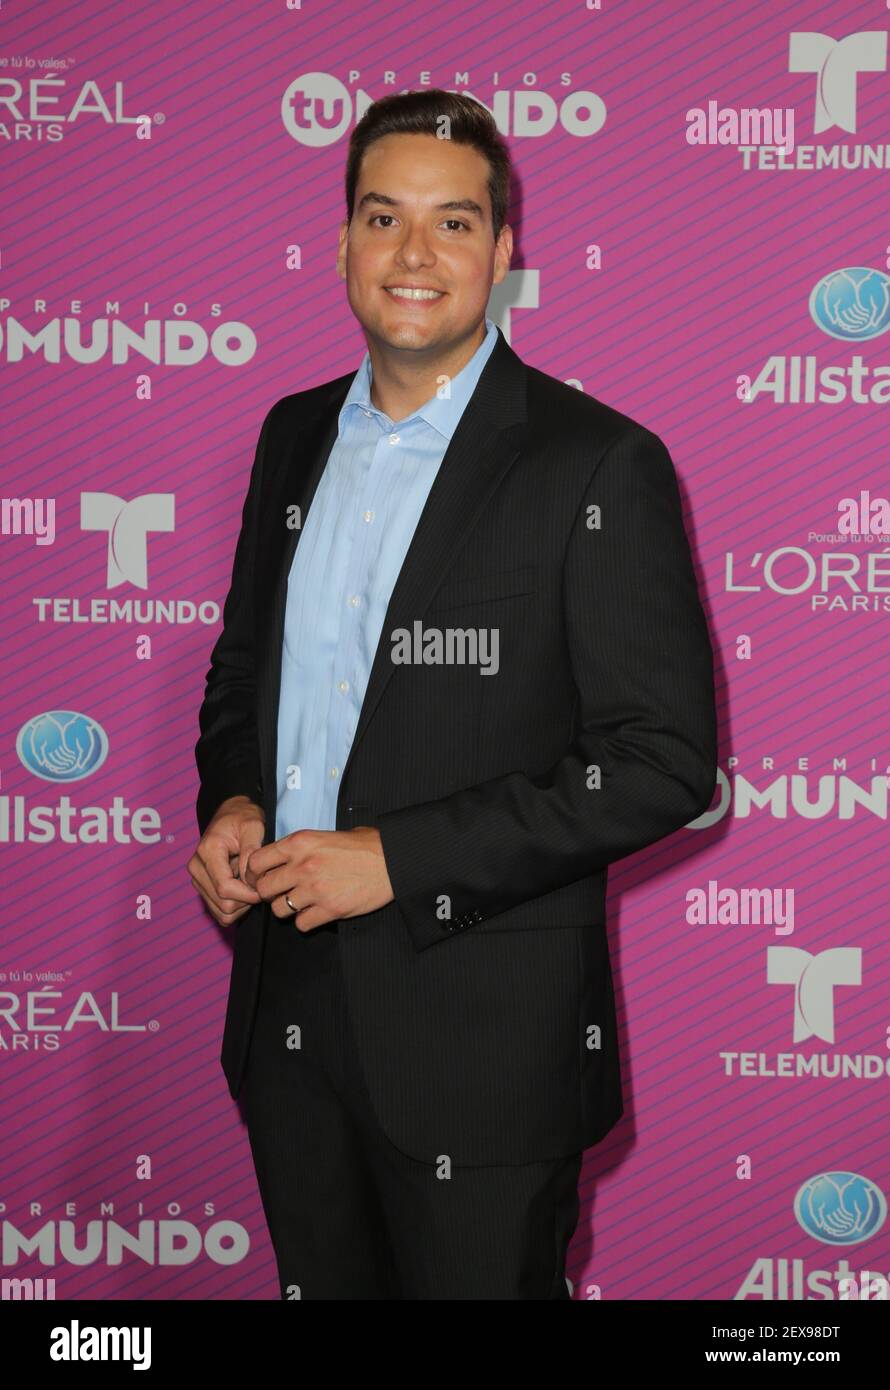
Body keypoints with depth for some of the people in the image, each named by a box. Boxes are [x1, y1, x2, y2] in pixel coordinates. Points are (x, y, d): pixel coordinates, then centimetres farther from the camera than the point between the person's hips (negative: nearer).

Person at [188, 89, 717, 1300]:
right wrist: (231, 802, -2)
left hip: (483, 1031, -5)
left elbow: (665, 761, -16)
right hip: (288, 1011, 6)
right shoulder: (297, 436, 8)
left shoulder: (599, 467, -12)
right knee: (322, 1285, 18)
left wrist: (400, 860, -20)